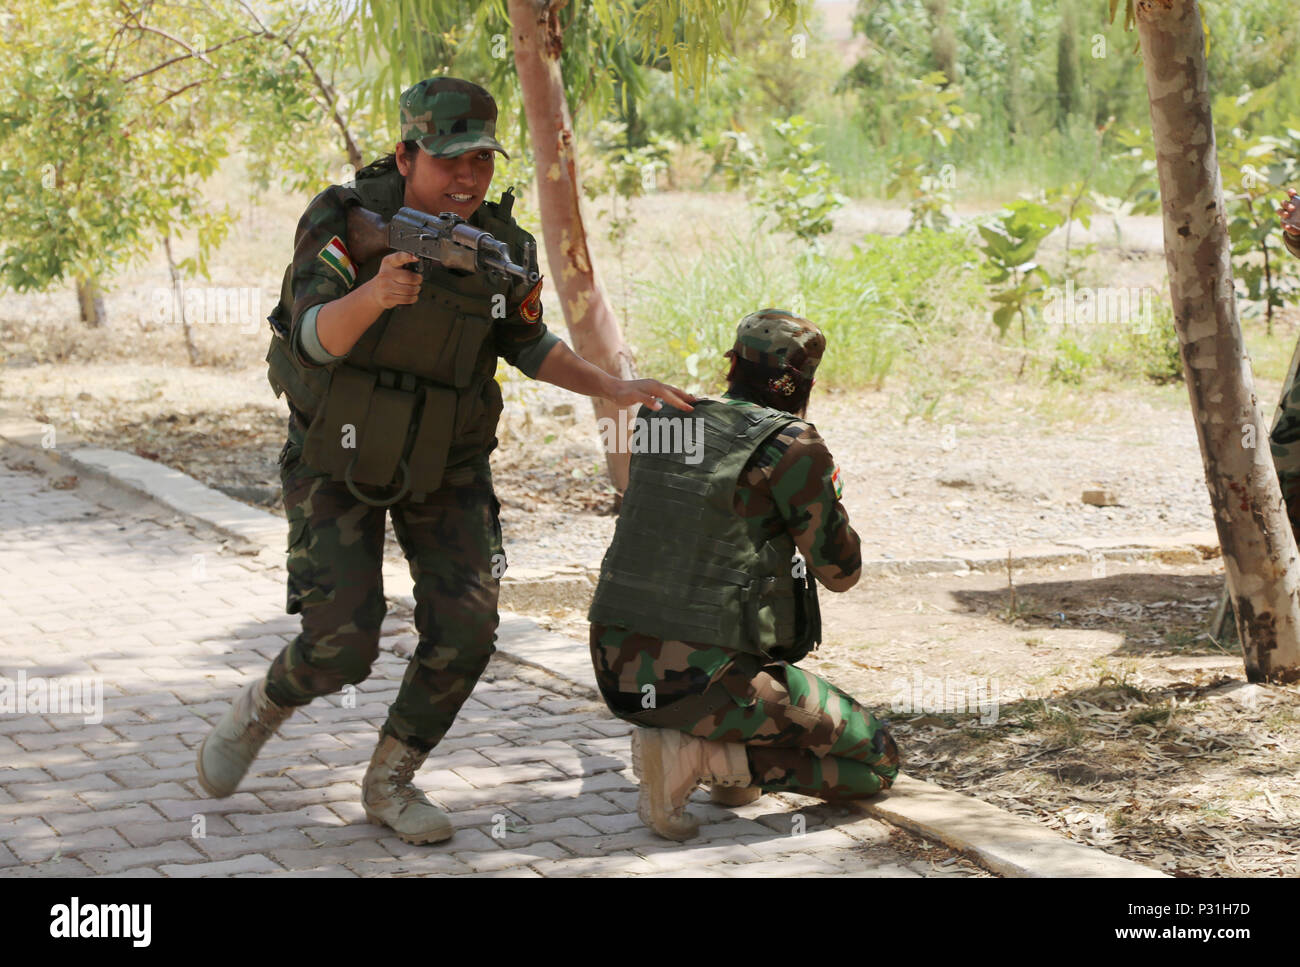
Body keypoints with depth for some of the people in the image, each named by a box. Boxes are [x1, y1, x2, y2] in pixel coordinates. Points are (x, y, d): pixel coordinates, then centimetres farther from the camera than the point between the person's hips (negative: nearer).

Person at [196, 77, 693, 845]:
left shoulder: (503, 246, -10)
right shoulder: (347, 220, -22)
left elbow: (526, 343, 9)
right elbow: (317, 336, -38)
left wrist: (614, 388, -3)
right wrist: (375, 295, -59)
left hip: (444, 463, 4)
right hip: (339, 459, -3)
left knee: (464, 632, -8)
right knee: (342, 648, -12)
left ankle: (390, 783, 14)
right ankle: (261, 710, 22)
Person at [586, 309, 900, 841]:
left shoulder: (659, 424, 10)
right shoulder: (793, 447, -9)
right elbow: (840, 571, 1)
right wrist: (825, 493, 18)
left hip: (619, 674, 7)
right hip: (704, 685, -7)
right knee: (878, 763, 10)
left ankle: (732, 771, 20)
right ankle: (701, 753, -8)